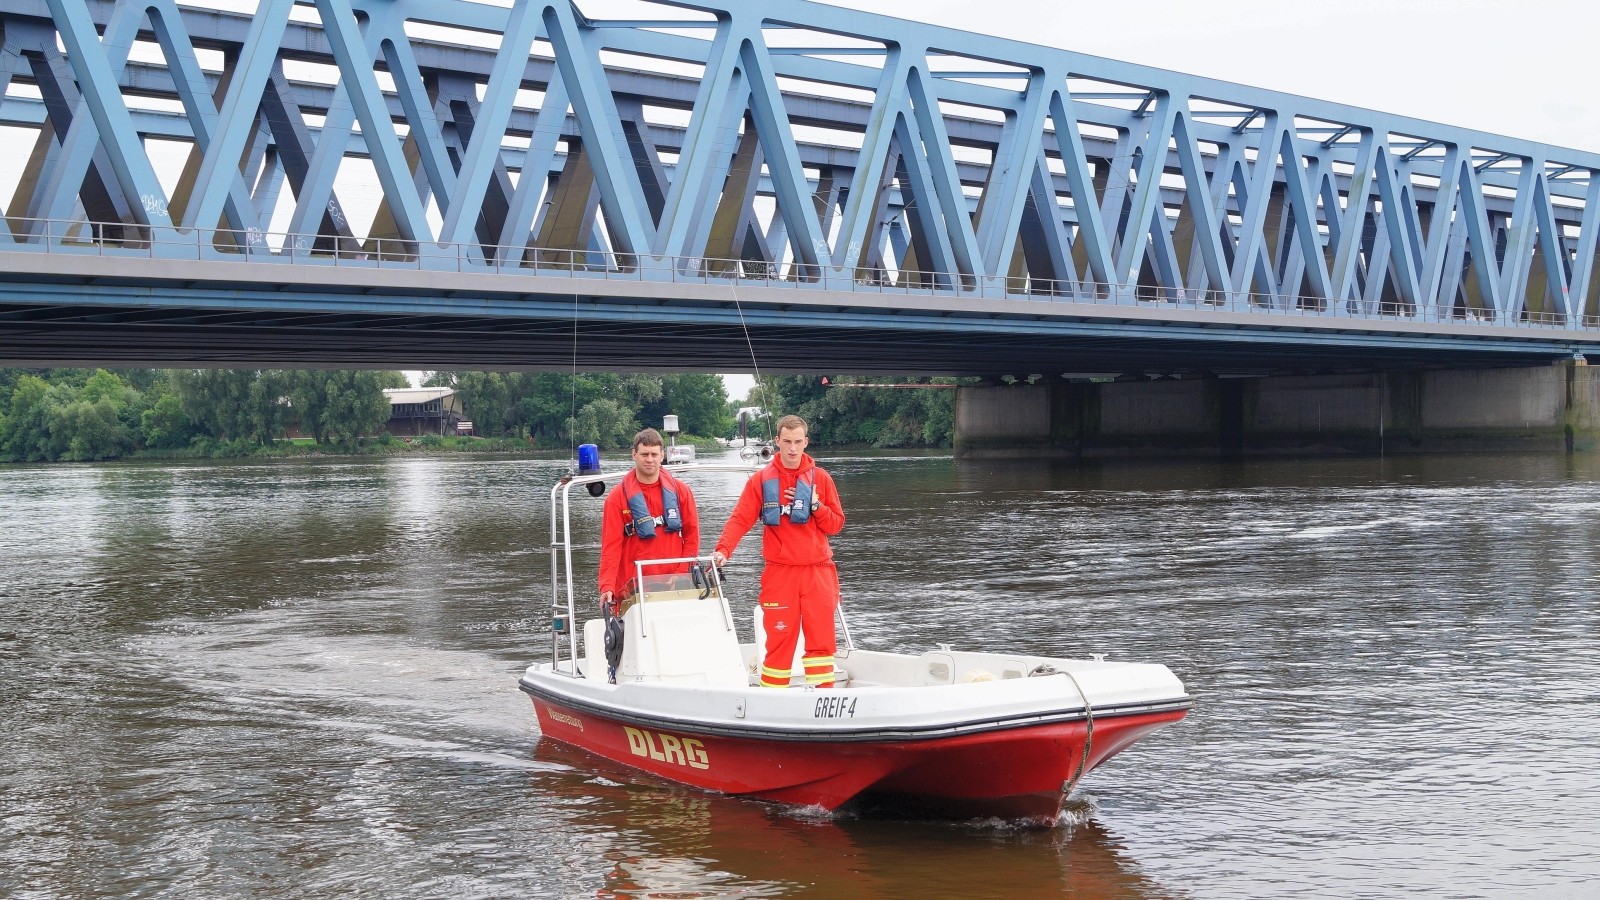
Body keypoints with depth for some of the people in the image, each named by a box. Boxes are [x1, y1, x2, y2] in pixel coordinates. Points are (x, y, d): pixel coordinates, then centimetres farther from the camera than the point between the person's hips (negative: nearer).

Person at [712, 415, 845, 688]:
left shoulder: (820, 478, 7)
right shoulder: (761, 480, 3)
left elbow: (836, 524, 9)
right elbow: (740, 519, -6)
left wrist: (816, 506, -10)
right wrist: (722, 550, -21)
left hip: (818, 572, 1)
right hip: (779, 573, -1)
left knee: (821, 642, 0)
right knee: (778, 643, 0)